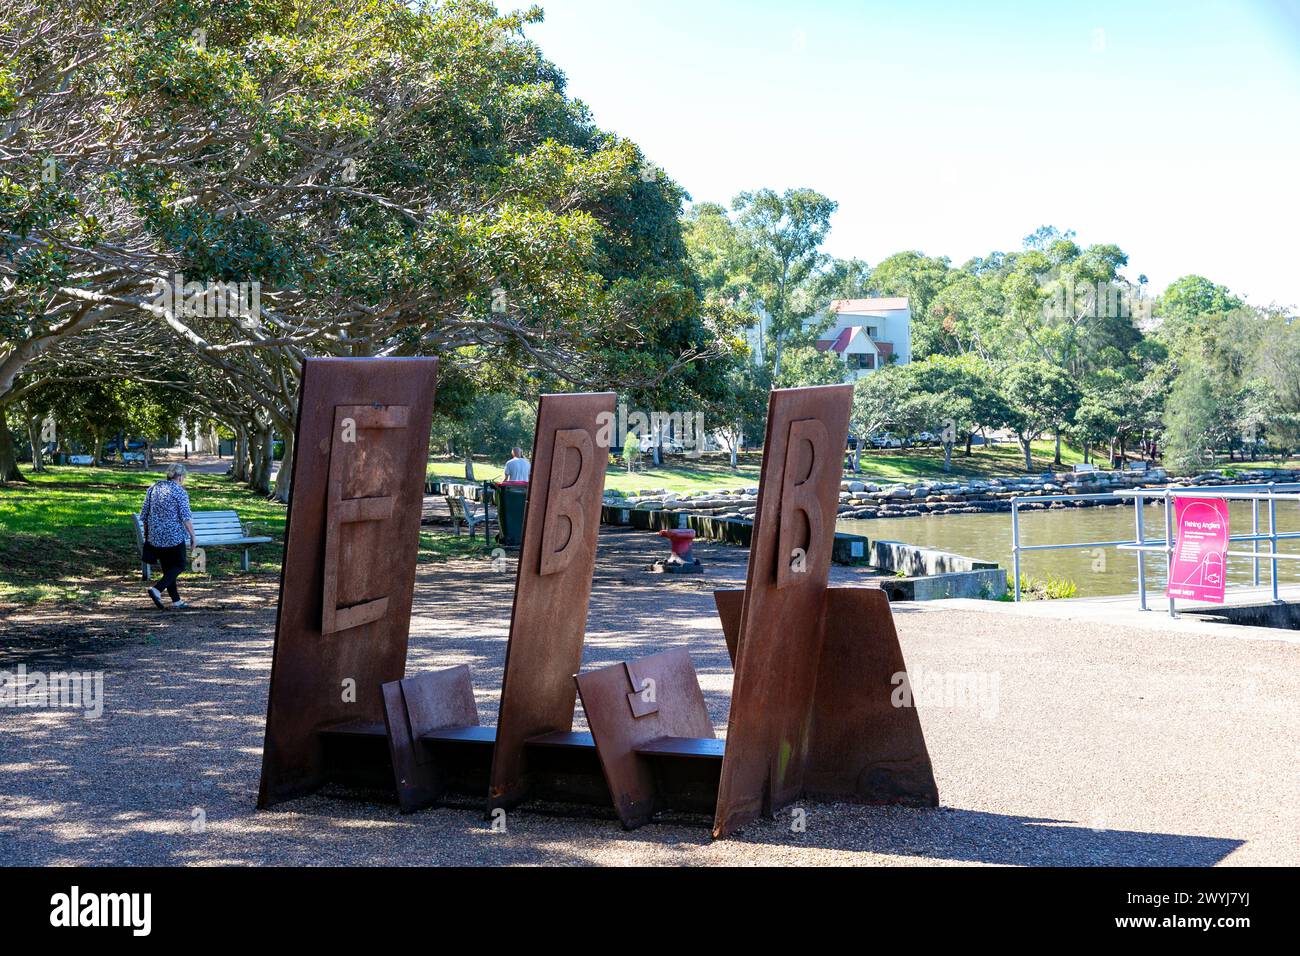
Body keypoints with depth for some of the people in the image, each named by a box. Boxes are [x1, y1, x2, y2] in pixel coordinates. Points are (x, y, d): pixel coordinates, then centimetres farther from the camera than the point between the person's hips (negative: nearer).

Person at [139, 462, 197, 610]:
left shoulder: (153, 488, 8)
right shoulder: (180, 492, -9)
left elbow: (144, 515, 11)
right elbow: (186, 518, -15)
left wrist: (147, 535, 19)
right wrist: (193, 537, -10)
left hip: (155, 536, 6)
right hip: (174, 536, -6)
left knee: (167, 568, 15)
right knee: (179, 566, 8)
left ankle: (176, 600, 15)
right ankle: (157, 590, -11)